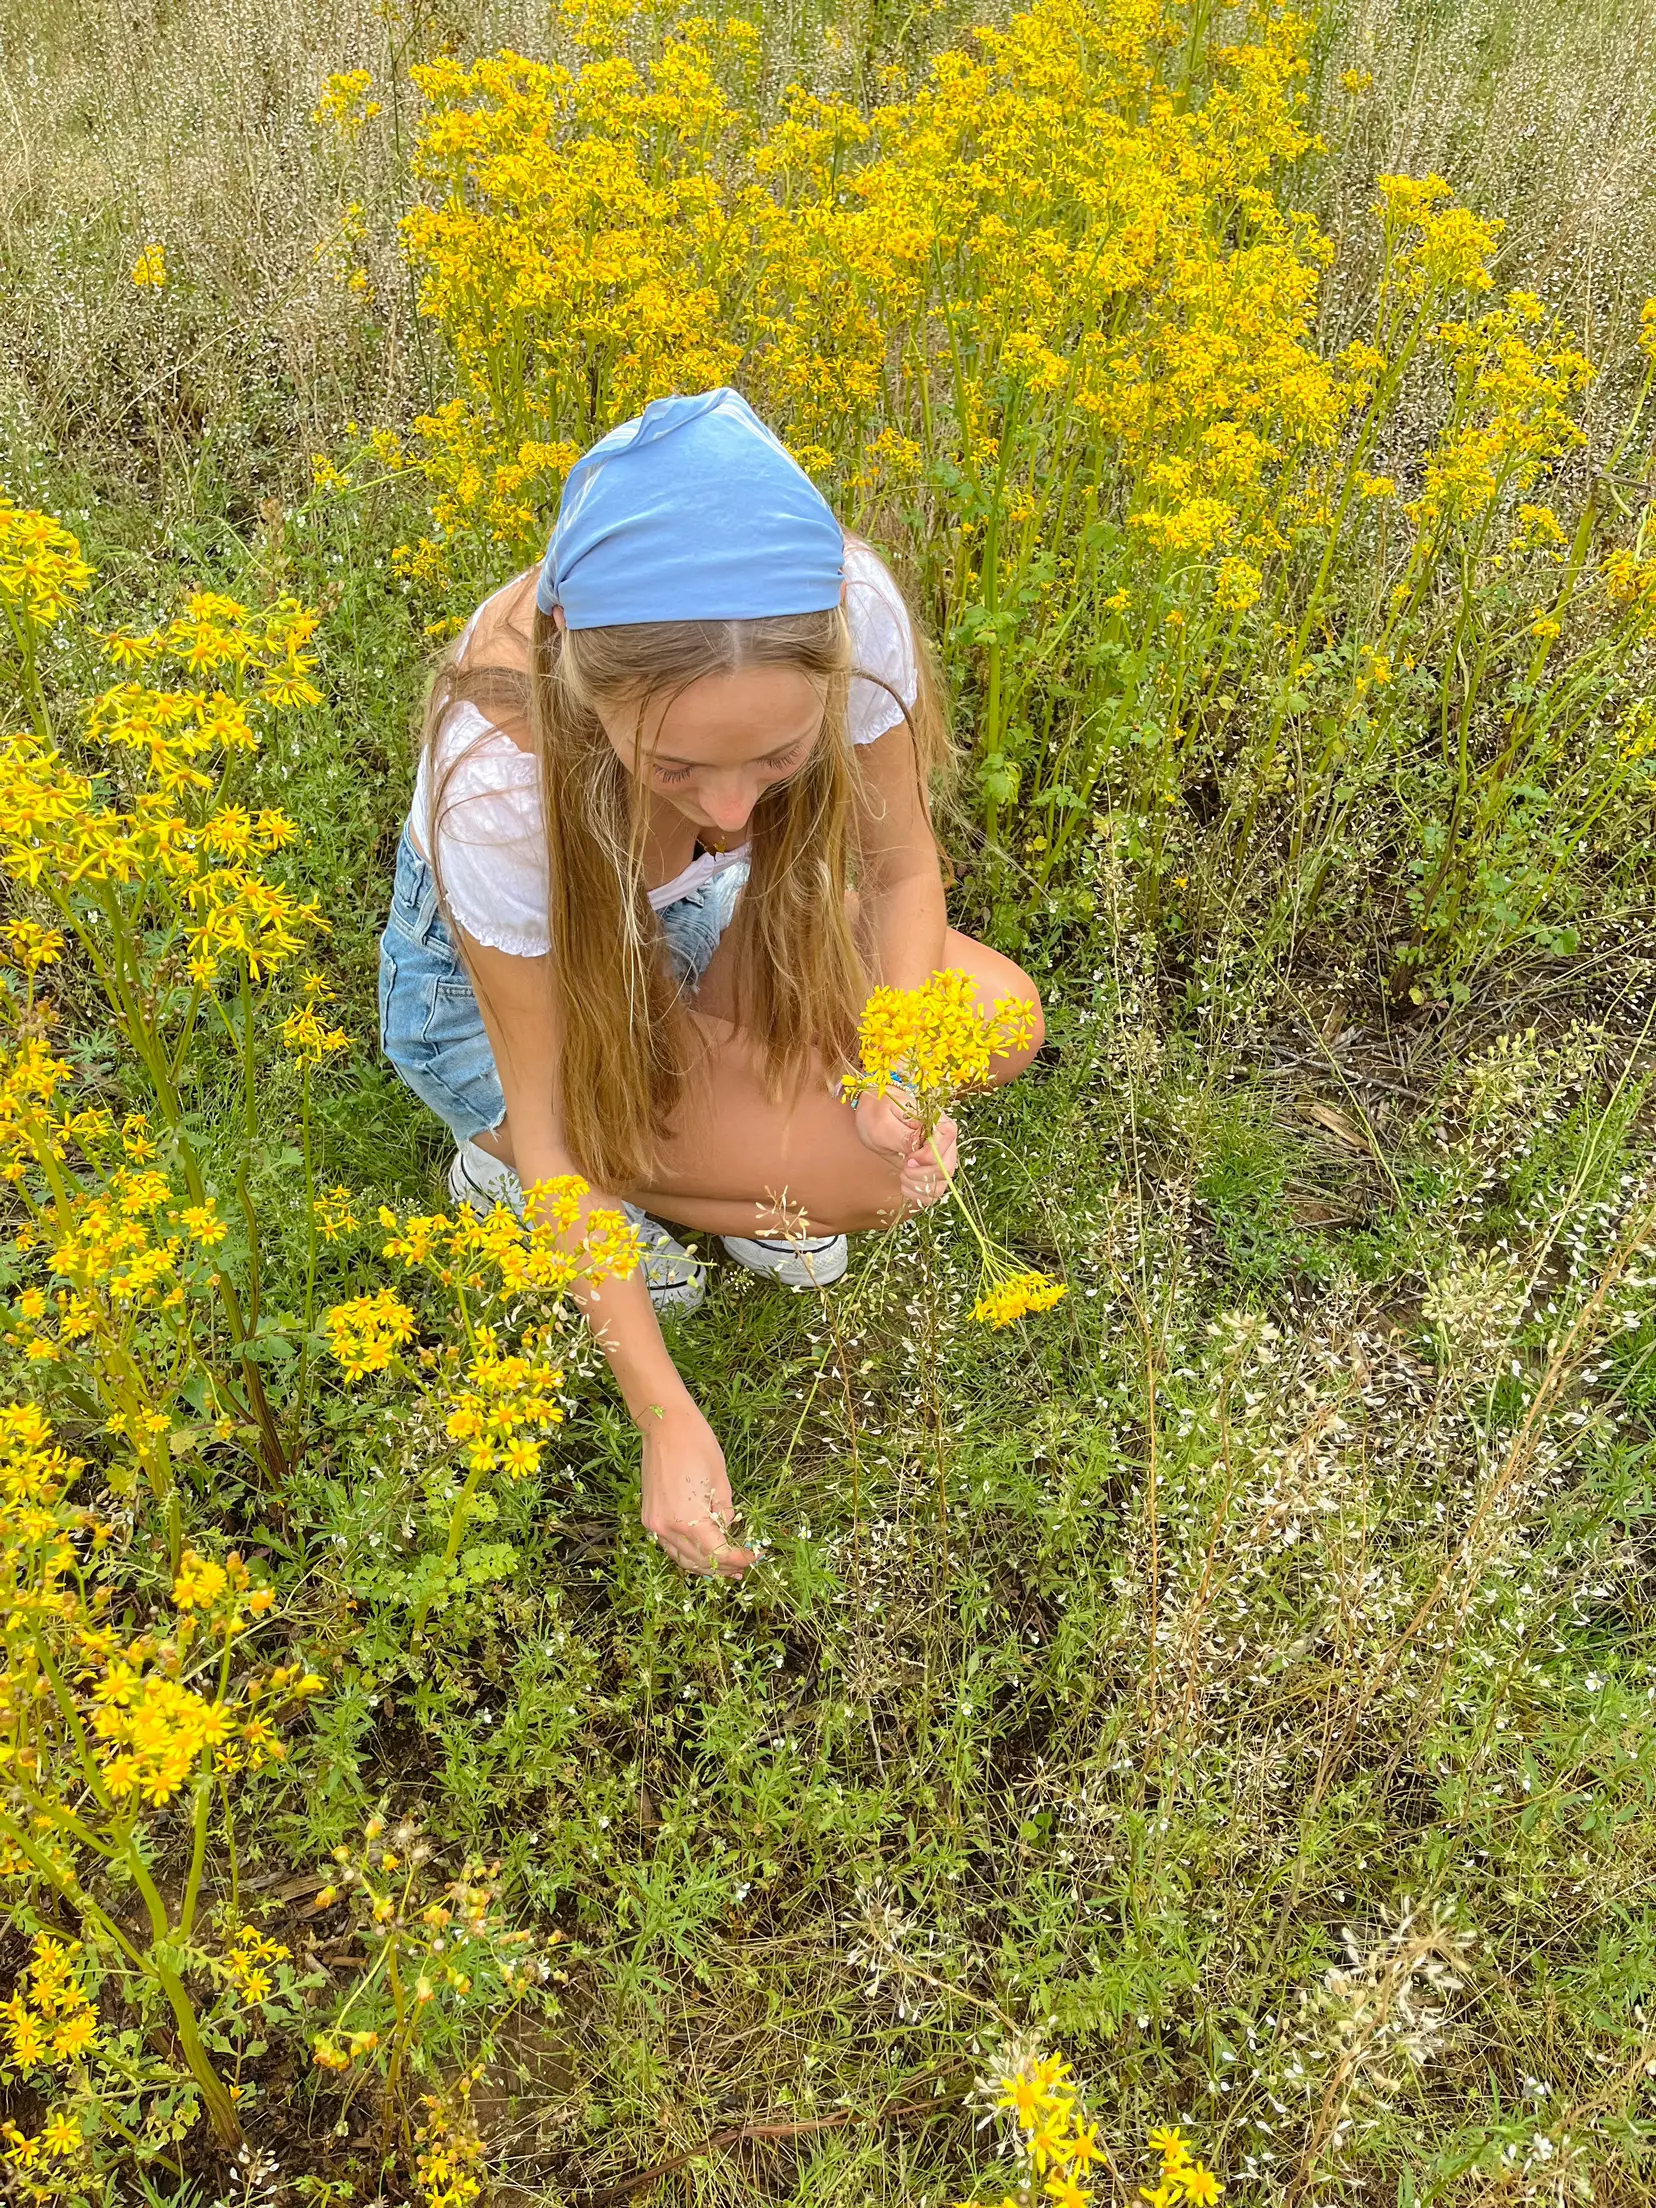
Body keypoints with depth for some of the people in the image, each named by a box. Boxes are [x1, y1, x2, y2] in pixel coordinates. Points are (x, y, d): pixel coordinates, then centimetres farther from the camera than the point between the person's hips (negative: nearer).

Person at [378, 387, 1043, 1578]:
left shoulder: (847, 603, -33)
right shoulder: (497, 784, -41)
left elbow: (902, 869, -14)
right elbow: (552, 1129, -28)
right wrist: (669, 1421, -29)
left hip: (701, 918, 4)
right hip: (504, 982, -4)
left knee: (1000, 1023, -15)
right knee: (860, 1181, -23)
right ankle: (499, 1166, -1)